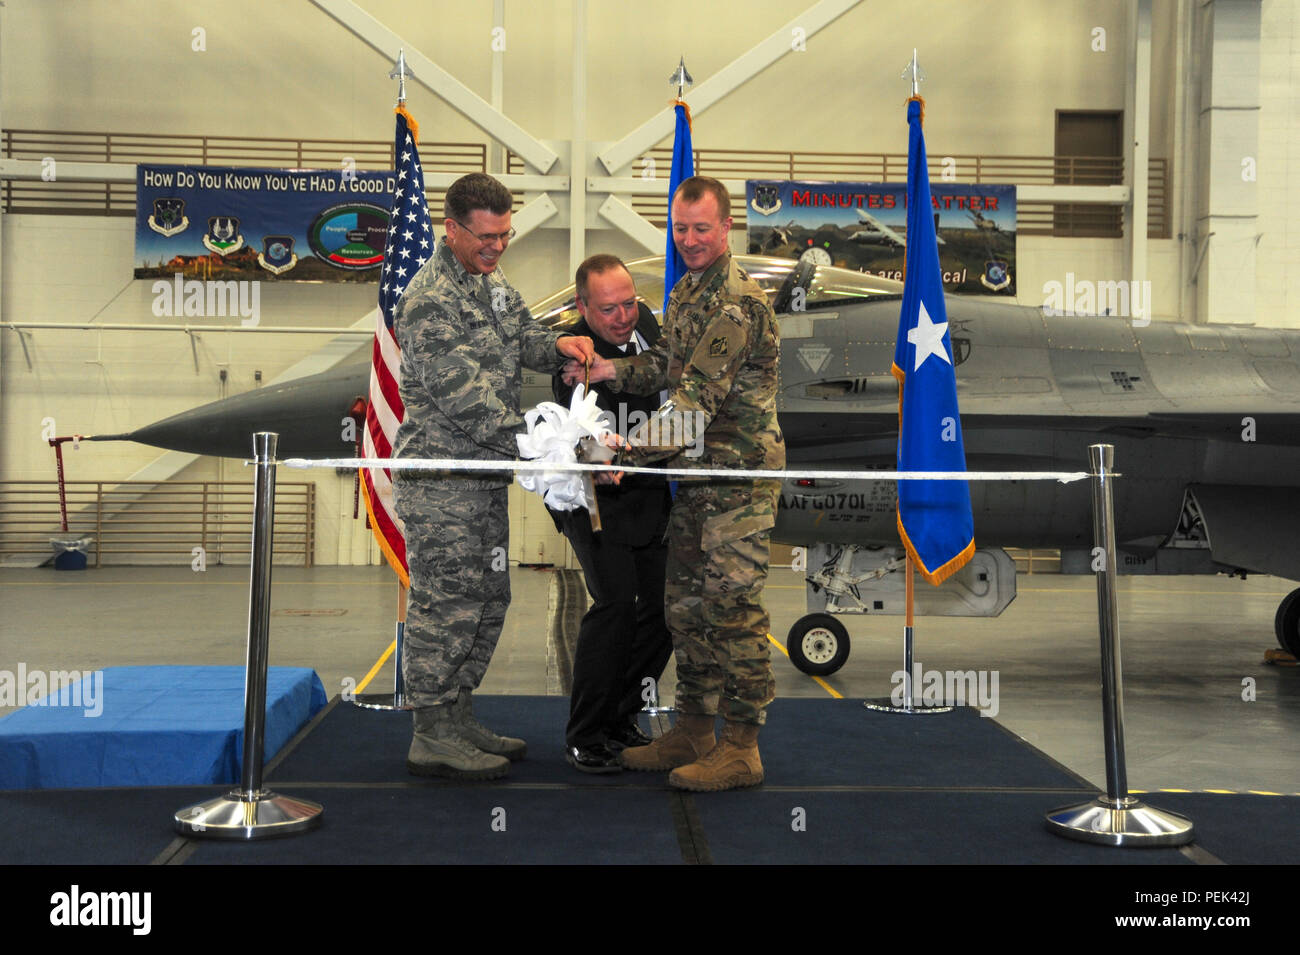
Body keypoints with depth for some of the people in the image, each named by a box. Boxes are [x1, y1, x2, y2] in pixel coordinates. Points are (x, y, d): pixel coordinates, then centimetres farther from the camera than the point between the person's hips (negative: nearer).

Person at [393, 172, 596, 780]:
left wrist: (557, 345, -11)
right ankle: (431, 738, 4)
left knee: (488, 599, 14)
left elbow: (522, 336, 12)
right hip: (440, 476, -9)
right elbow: (463, 394, -22)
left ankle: (458, 717, 25)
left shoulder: (493, 282, 15)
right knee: (446, 601, -5)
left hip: (485, 473, 10)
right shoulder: (429, 299, -16)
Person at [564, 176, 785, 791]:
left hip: (739, 476, -10)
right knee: (686, 604, 14)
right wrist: (612, 370, 1)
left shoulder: (739, 304, -17)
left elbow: (698, 397, -25)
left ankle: (740, 748, 4)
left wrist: (631, 447, -33)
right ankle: (693, 732, 25)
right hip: (696, 476, 10)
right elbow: (669, 365, 19)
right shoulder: (688, 290, 15)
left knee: (733, 609, -5)